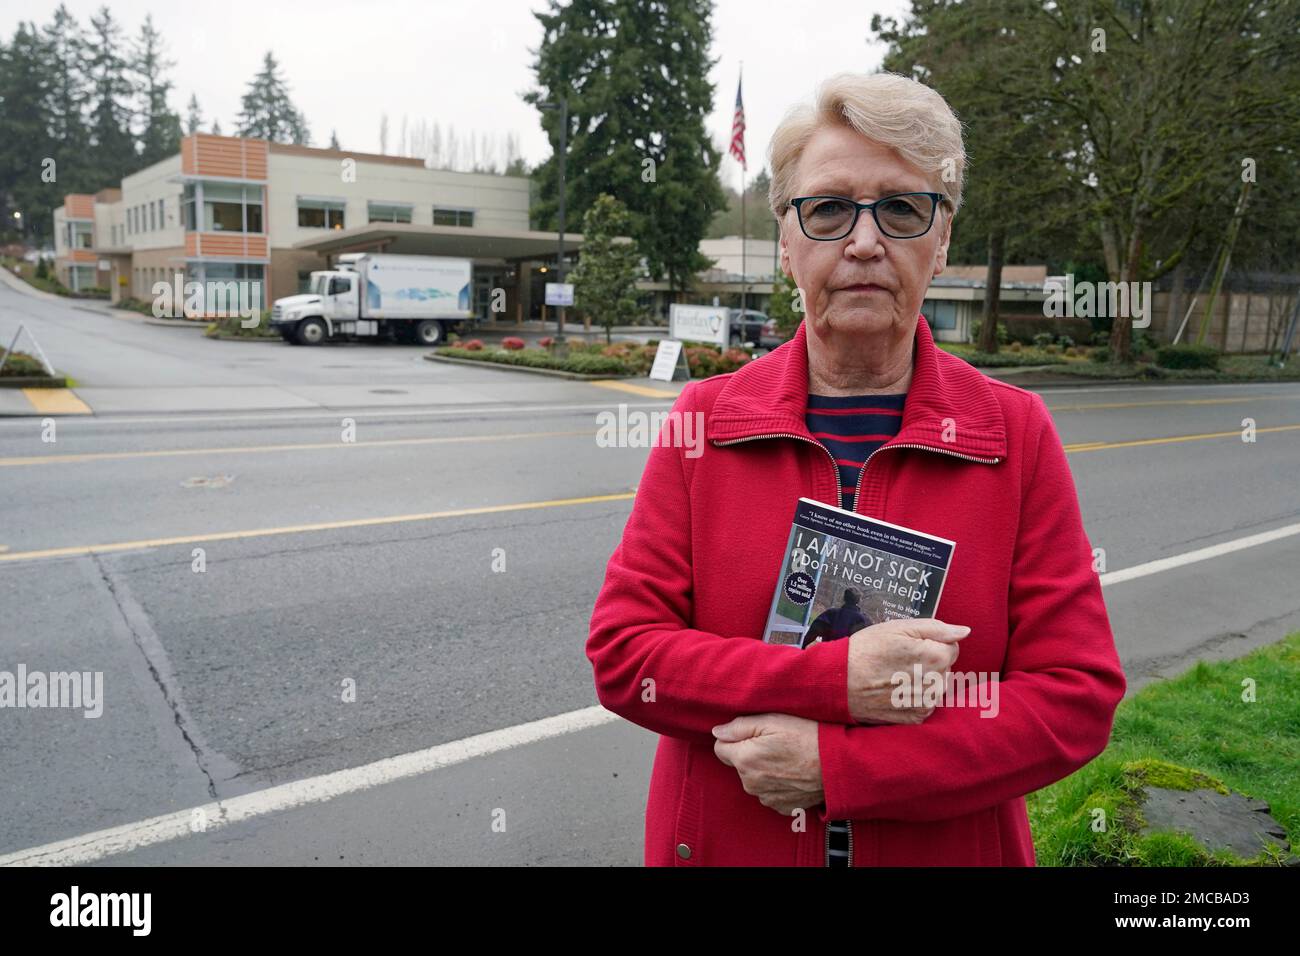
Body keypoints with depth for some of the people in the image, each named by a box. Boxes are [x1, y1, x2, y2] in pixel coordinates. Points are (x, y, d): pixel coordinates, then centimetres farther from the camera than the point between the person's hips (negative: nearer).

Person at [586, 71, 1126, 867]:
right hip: (722, 842, 1)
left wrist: (838, 767, -20)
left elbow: (1078, 694, -11)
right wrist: (835, 681, -23)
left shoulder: (1016, 433, -9)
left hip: (947, 845, 0)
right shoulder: (705, 416, -8)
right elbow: (622, 651, -11)